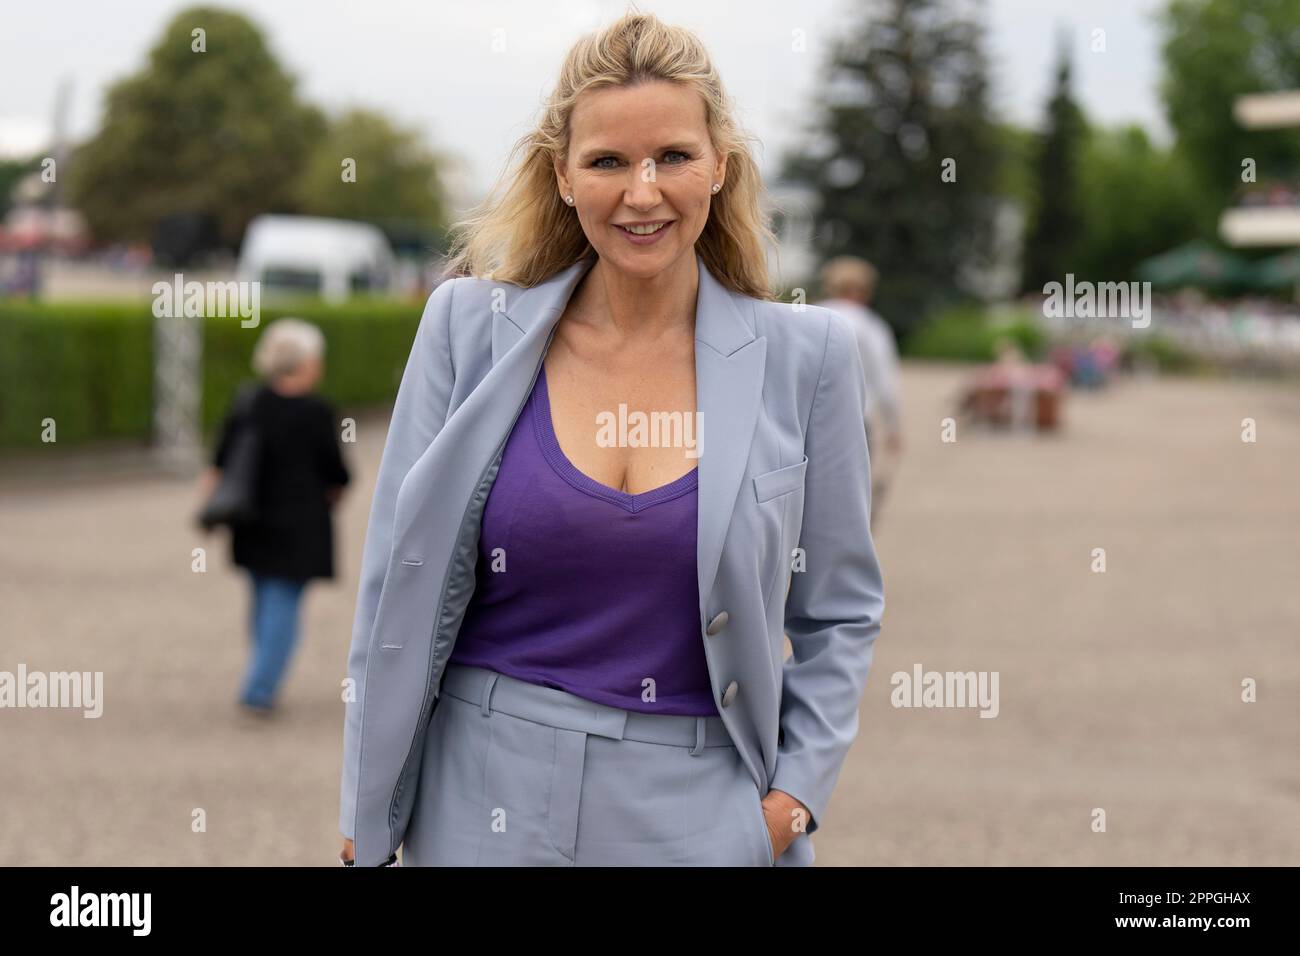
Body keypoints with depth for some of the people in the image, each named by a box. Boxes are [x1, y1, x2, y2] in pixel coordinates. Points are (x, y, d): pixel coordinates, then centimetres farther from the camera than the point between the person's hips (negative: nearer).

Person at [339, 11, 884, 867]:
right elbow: (401, 587, 1)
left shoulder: (806, 356, -2)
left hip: (698, 817, 0)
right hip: (488, 801, 0)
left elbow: (840, 611, 7)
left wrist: (798, 793, -4)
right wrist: (369, 828, 1)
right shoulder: (469, 327, -2)